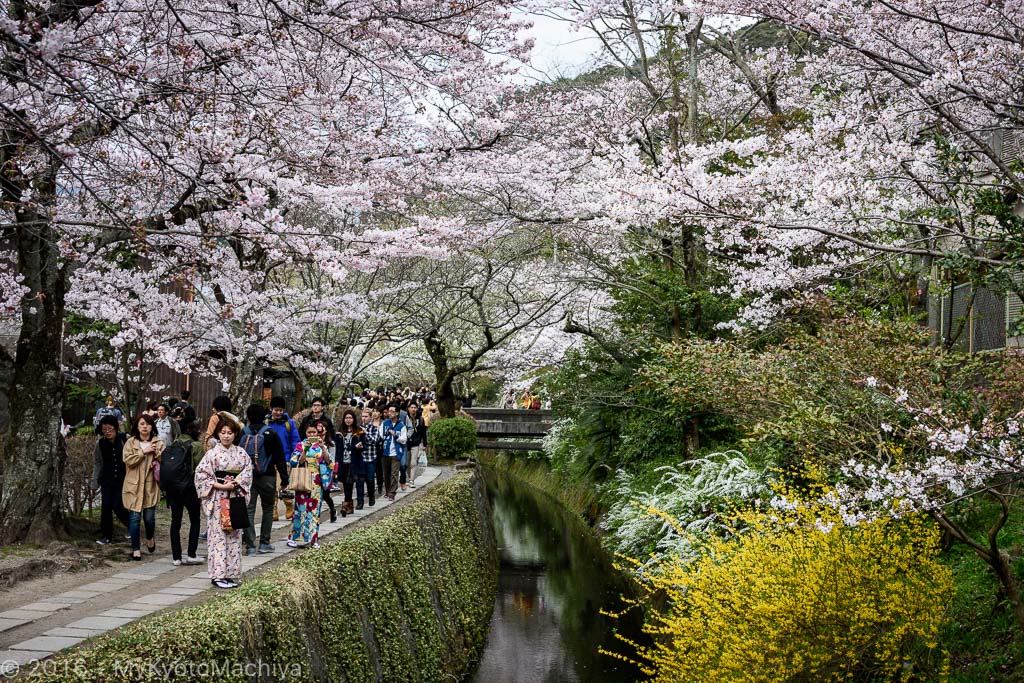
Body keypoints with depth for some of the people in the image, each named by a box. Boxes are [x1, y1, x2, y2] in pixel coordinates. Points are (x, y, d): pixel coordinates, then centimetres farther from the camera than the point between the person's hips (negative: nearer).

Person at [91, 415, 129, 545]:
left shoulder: (125, 439, -11)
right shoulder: (100, 443, 1)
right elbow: (97, 463, 8)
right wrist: (95, 483, 7)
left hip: (123, 478, -3)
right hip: (107, 479, 3)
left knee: (117, 506, -9)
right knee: (106, 506, 0)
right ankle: (106, 536, 14)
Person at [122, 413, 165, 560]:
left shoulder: (158, 443, 7)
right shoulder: (130, 442, 4)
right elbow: (128, 460, -10)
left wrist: (157, 453, -16)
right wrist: (143, 452, -13)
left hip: (150, 485, 1)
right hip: (134, 485, -1)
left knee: (149, 517, 3)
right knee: (135, 517, -1)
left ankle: (150, 538, 34)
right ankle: (136, 548, 9)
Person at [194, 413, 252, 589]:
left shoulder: (241, 453, 6)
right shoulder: (212, 453, -4)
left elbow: (247, 473, 4)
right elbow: (201, 475, -8)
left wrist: (235, 484, -13)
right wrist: (221, 486, -14)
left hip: (236, 498, 4)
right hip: (218, 499, -4)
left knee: (234, 535, 6)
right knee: (218, 534, -4)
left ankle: (231, 573, 12)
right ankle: (218, 575, 0)